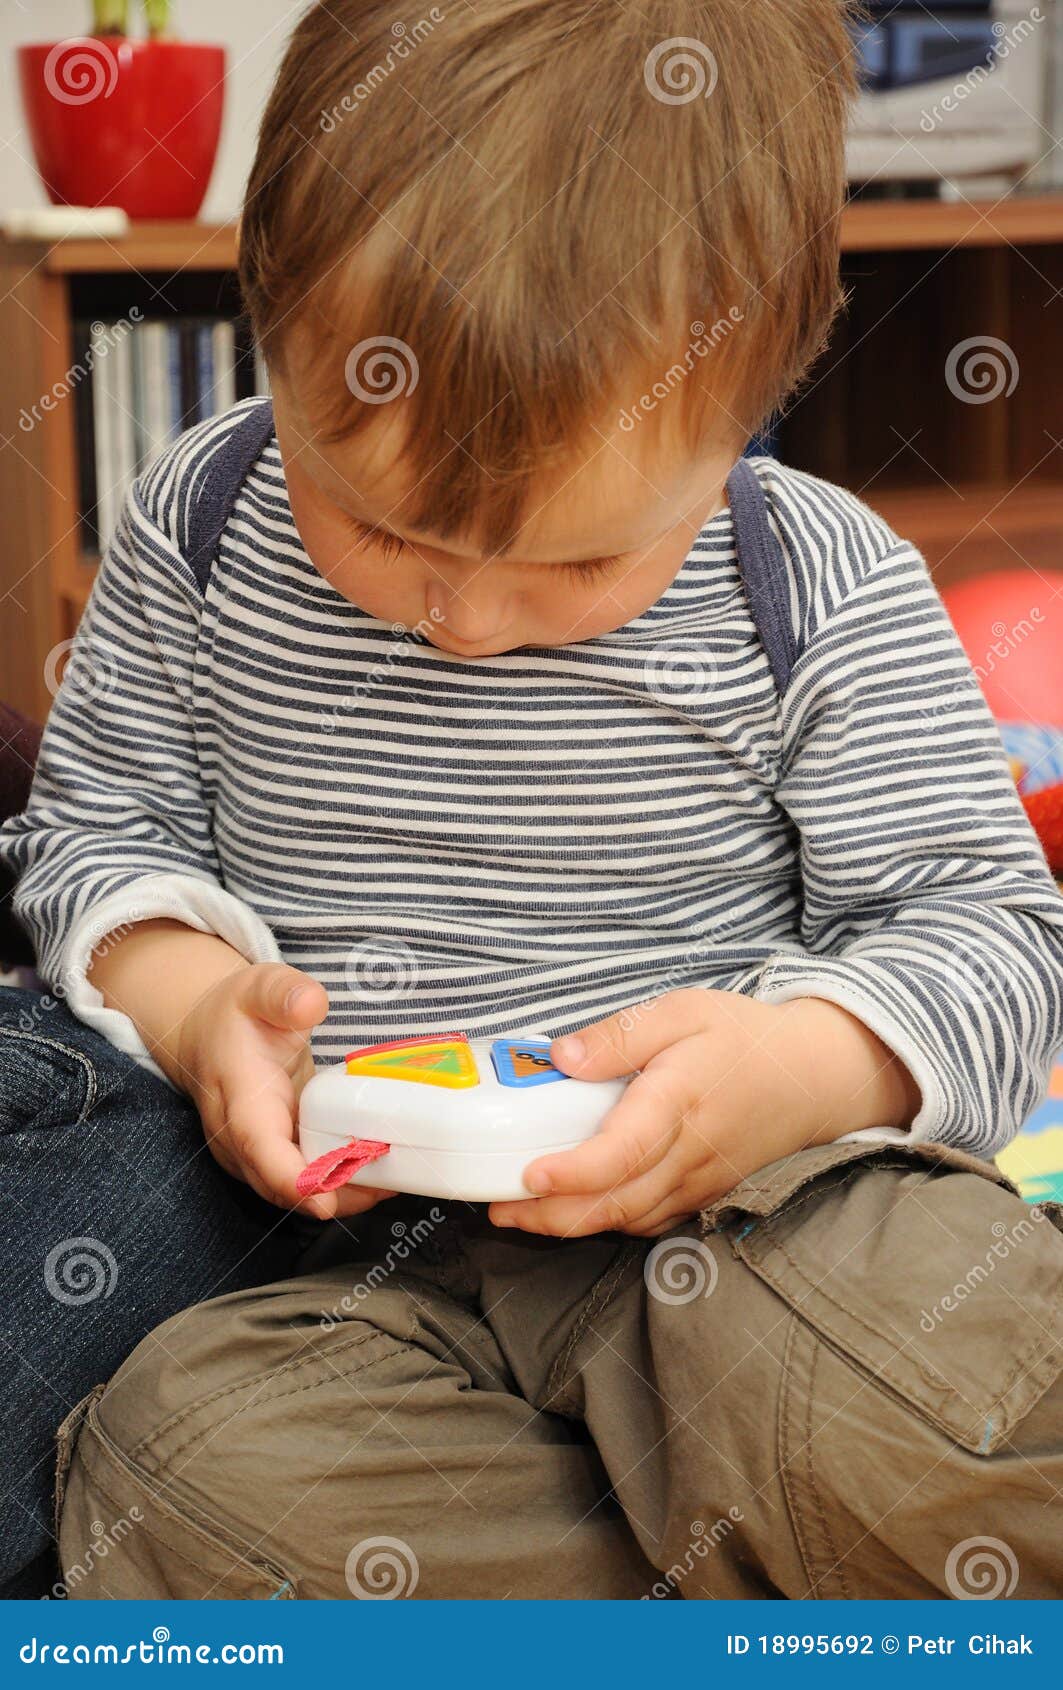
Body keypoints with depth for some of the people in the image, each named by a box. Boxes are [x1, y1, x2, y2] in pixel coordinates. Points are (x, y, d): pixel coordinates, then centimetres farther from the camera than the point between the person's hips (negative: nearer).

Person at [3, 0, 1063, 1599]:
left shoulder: (829, 595, -7)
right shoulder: (198, 530, -1)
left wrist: (806, 1069, -25)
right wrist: (196, 1009, -13)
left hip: (744, 1200, -3)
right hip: (346, 1250, 4)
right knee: (179, 1463, -30)